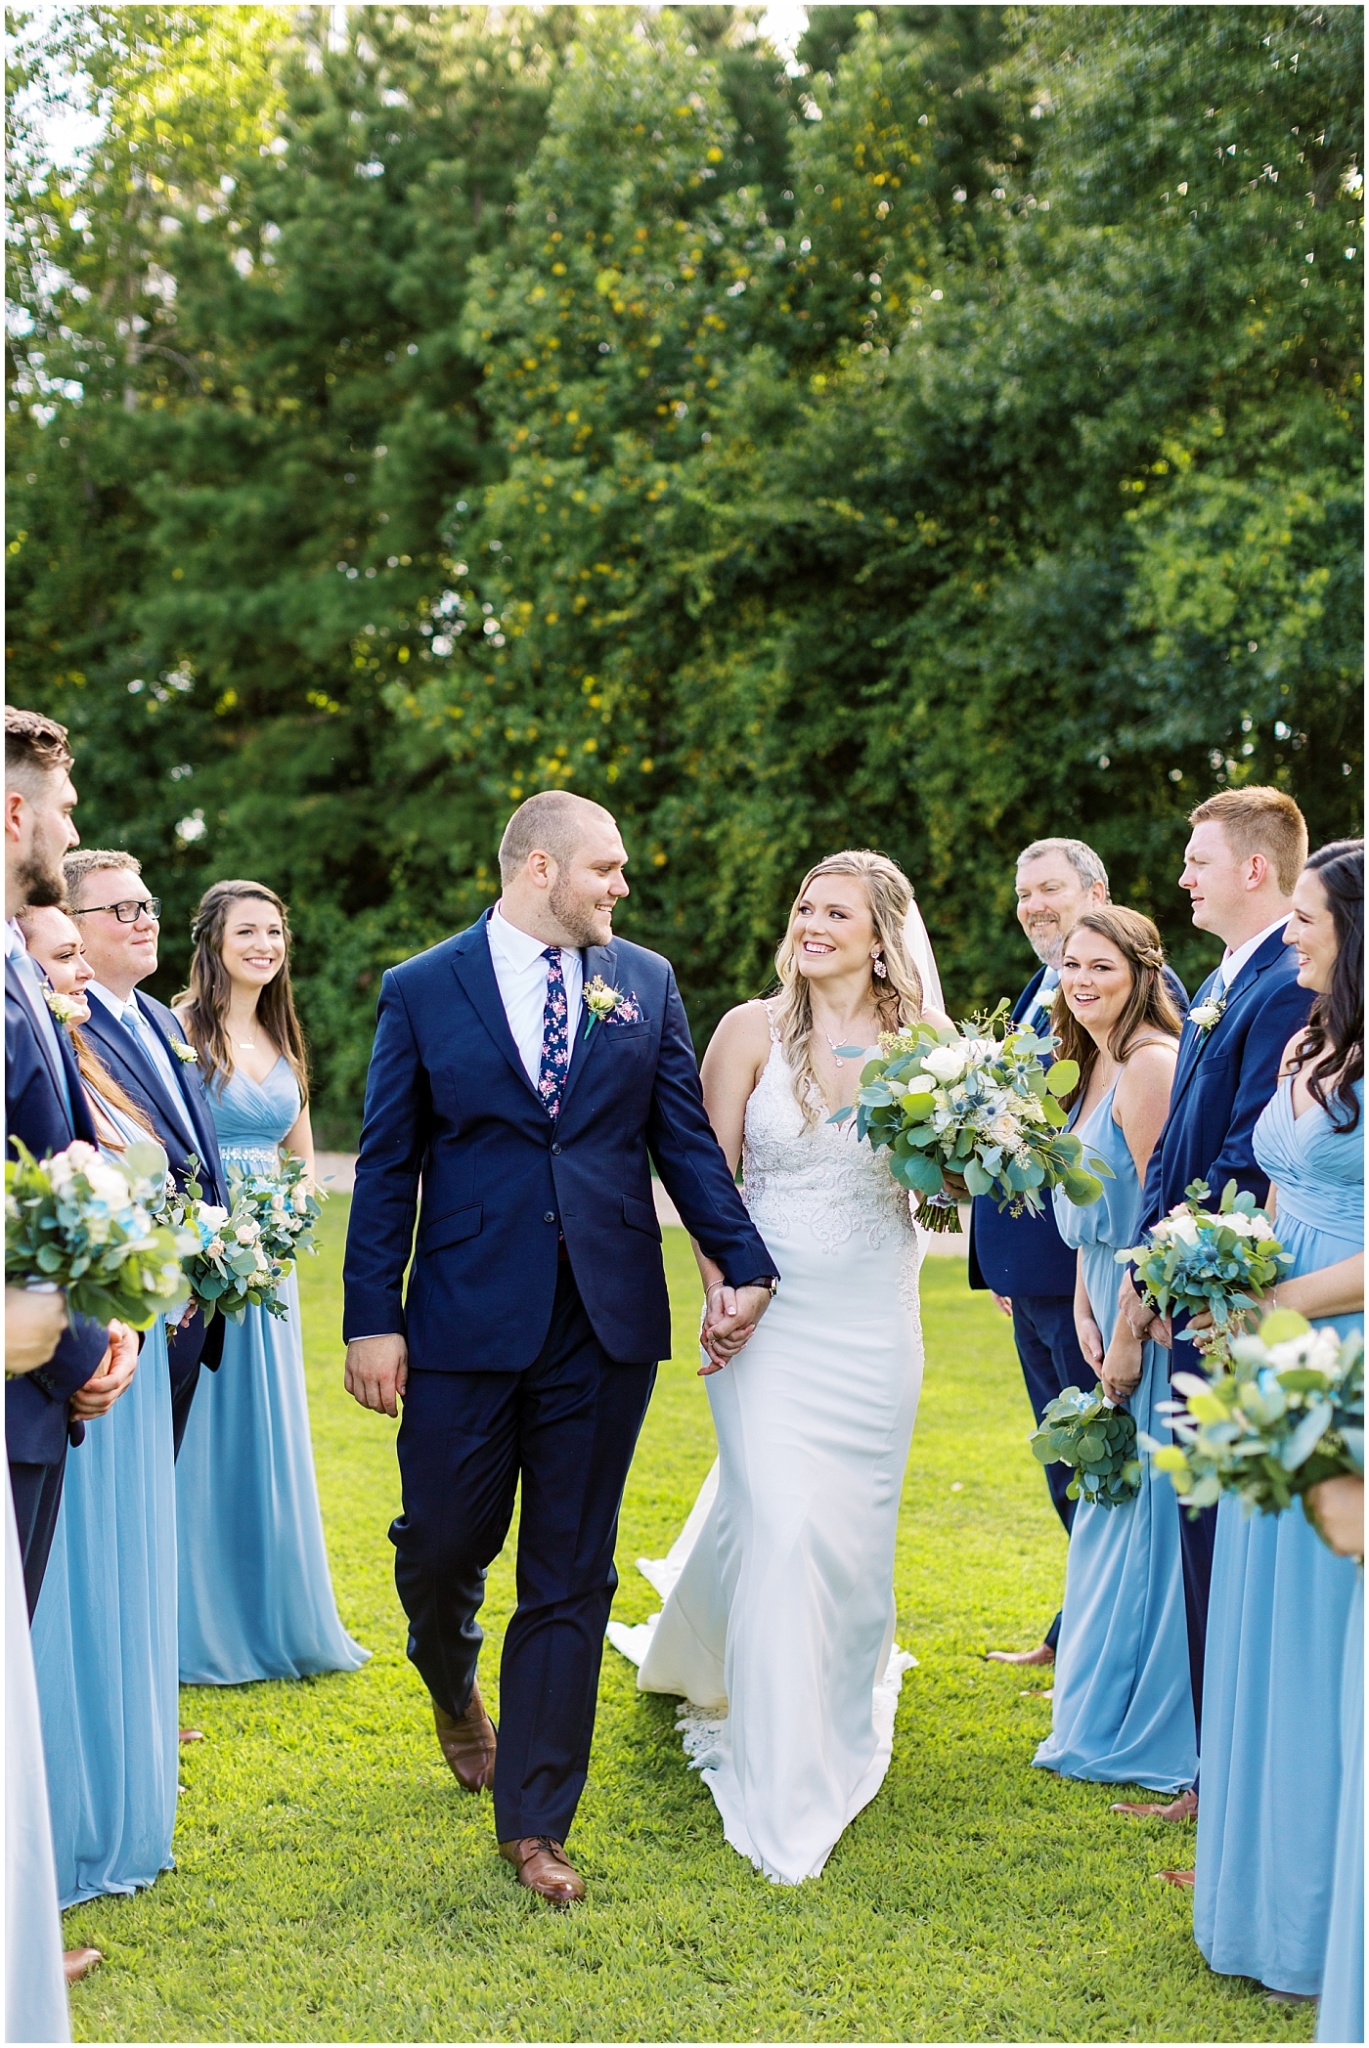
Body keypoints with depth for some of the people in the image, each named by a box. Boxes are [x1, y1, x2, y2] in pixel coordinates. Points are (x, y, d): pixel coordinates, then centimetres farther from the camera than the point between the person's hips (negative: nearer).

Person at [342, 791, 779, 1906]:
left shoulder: (645, 981, 8)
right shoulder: (423, 990, 1)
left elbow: (686, 1137, 9)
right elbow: (387, 1170, 0)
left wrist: (743, 1262, 2)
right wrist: (372, 1319, -5)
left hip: (606, 1326, 2)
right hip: (466, 1320, -2)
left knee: (571, 1579, 5)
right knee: (442, 1544, 6)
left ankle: (534, 1822, 16)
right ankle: (455, 1689, 42)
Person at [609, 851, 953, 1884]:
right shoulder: (754, 1031, -4)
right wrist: (719, 1290, -10)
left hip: (875, 1323, 3)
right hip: (772, 1312, -2)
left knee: (854, 1527, 11)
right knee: (782, 1521, -11)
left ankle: (843, 1701, 41)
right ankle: (786, 1795, 1)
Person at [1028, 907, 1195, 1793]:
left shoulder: (1152, 1062, -17)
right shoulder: (1096, 1061, 13)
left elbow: (1156, 1207, -19)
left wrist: (1129, 1335, -16)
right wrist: (1084, 1309, 7)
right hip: (1114, 1310, 10)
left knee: (1147, 1508, -2)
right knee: (1108, 1505, 16)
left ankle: (1148, 1729, 10)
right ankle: (1106, 1714, 29)